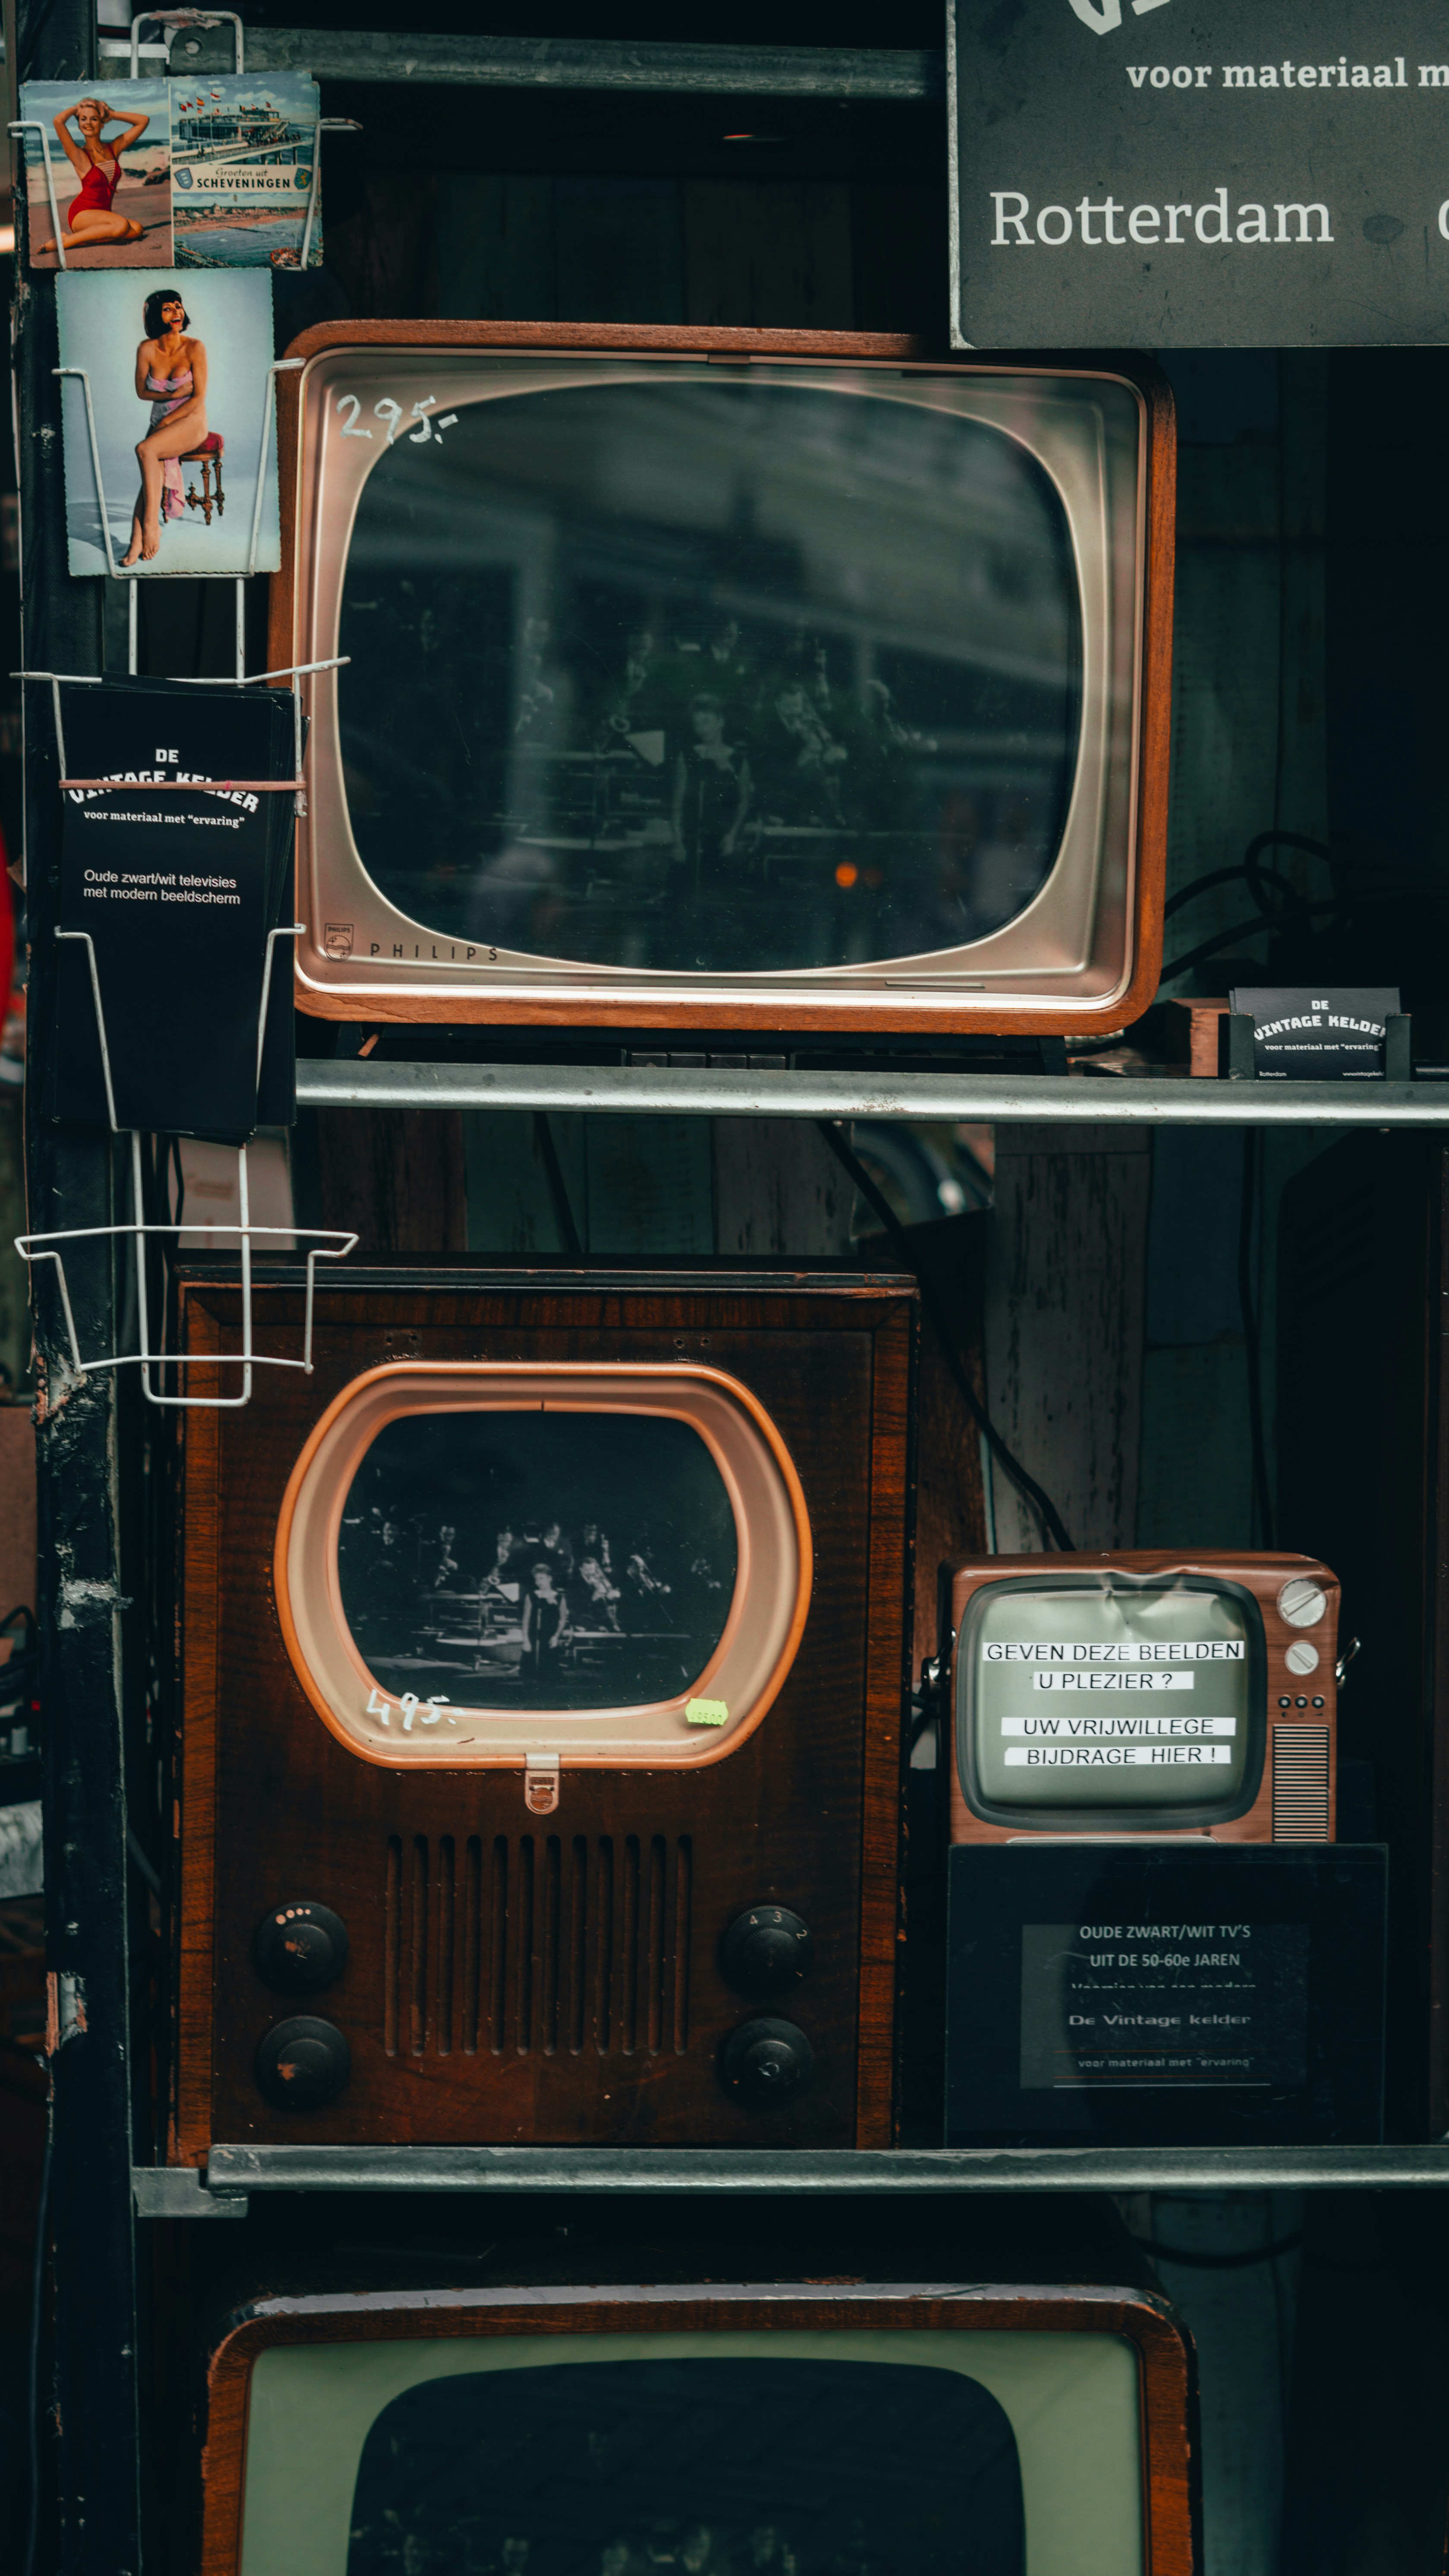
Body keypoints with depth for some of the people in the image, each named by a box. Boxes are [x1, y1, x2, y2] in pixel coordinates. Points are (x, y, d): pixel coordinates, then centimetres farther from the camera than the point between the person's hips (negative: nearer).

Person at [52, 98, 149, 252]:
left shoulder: (114, 149, 11)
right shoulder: (79, 155, -5)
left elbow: (143, 121, 15)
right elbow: (59, 121, -20)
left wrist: (111, 114, 10)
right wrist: (76, 109, 1)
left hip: (104, 214, 6)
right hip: (82, 215, -6)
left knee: (137, 230, -24)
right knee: (122, 225, -33)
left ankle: (78, 240, -17)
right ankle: (66, 241, -20)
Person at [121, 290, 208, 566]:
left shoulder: (195, 348, -9)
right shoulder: (147, 350, 0)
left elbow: (198, 399, -10)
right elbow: (142, 391, 10)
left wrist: (164, 424, -15)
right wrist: (172, 395, -8)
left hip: (191, 422, -3)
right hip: (160, 425, 3)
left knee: (145, 450, -31)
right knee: (154, 468, -26)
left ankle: (150, 523, -28)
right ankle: (138, 541, -36)